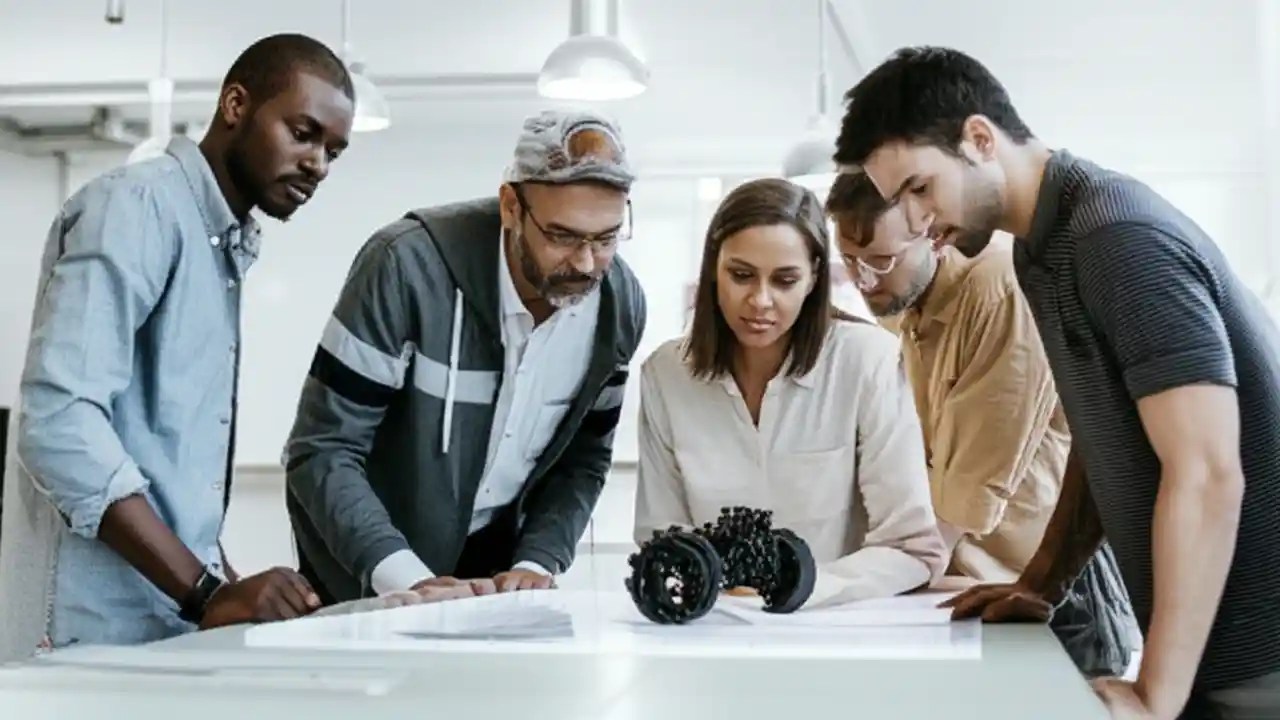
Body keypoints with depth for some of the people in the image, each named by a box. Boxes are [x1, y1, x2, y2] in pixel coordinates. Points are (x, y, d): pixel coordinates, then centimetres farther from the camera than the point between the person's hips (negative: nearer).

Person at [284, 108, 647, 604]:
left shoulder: (620, 303, -11)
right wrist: (407, 579, -32)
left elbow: (584, 458, 0)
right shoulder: (408, 268, -25)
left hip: (493, 558, 3)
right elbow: (322, 452, -22)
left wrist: (536, 563, -15)